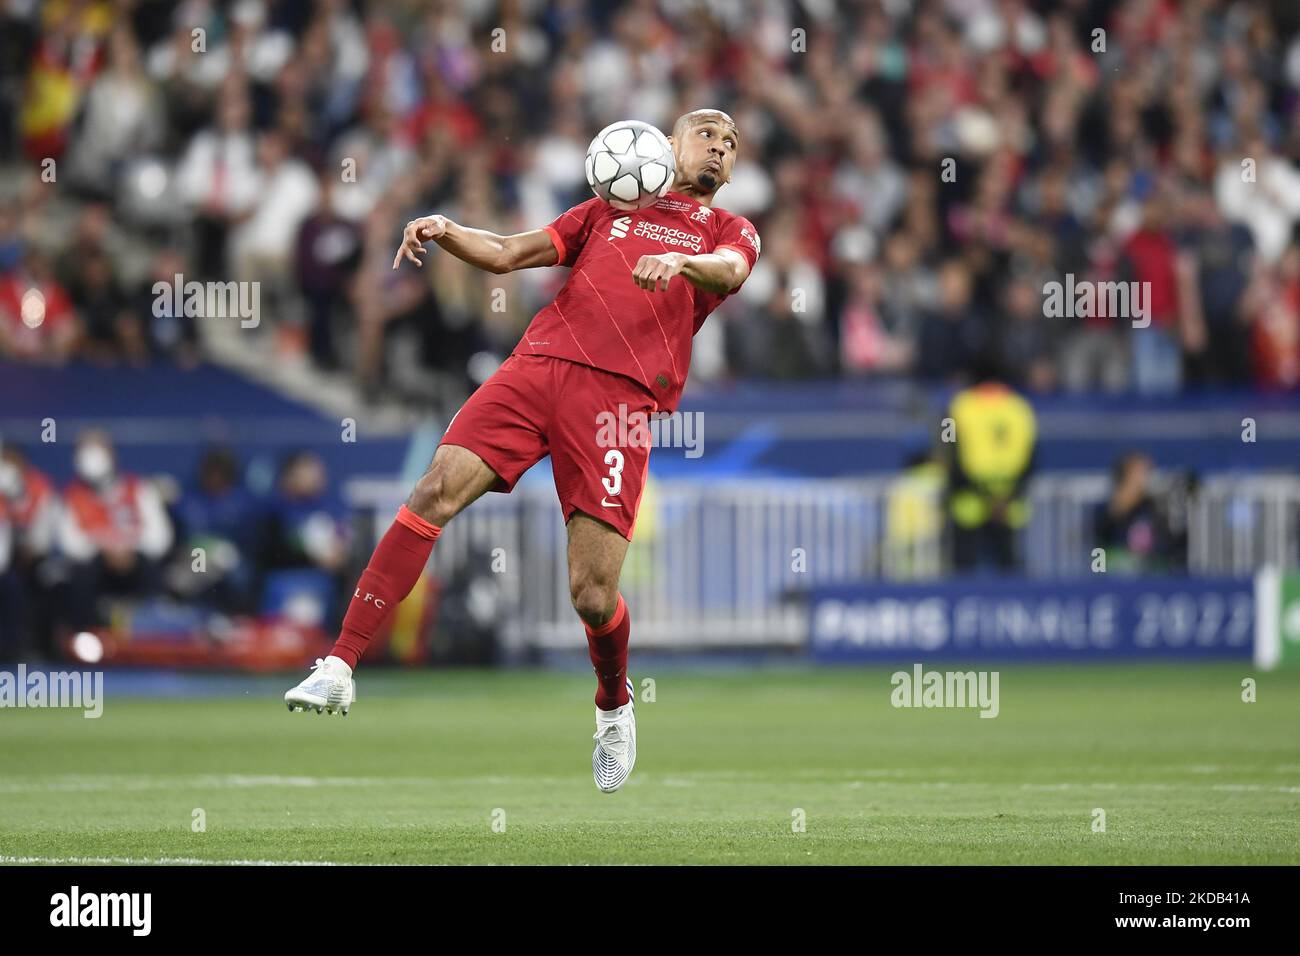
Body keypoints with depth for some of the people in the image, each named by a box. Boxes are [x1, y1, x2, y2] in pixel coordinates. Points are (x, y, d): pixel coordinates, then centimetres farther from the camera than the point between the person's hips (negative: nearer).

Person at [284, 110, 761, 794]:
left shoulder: (729, 230, 20)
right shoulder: (606, 212, 28)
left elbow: (729, 272, -3)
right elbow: (508, 253, 23)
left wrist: (679, 260, -26)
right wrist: (445, 231, 3)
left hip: (622, 395, -2)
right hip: (540, 362, 2)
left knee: (593, 596, -10)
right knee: (438, 489, -18)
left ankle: (614, 705, 22)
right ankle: (341, 667, -16)